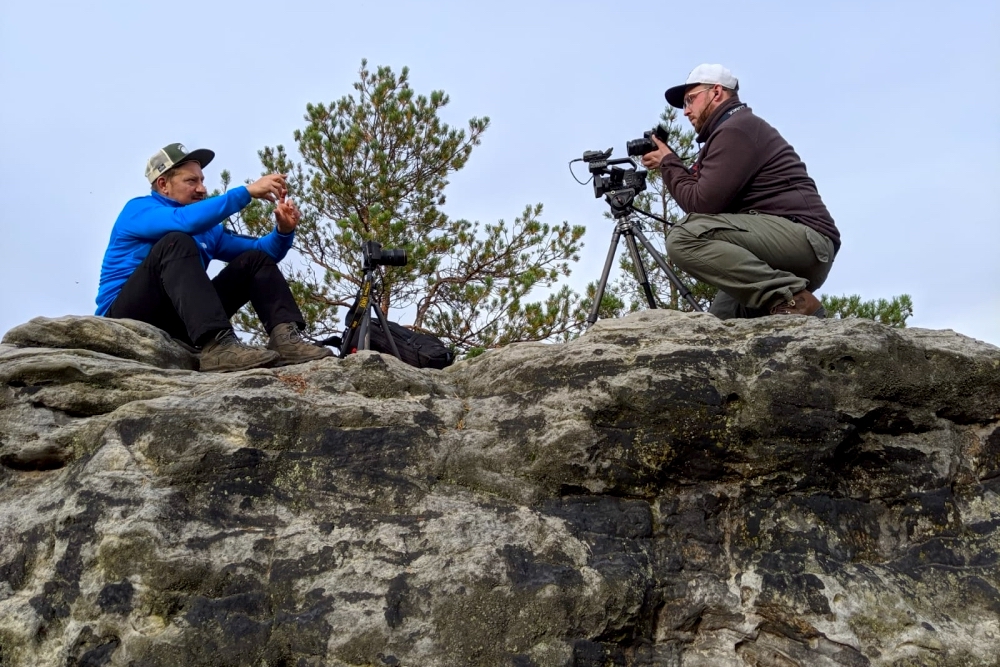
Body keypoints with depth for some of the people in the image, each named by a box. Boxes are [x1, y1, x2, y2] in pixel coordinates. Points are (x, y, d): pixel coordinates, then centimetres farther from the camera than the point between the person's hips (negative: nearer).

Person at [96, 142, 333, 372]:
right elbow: (186, 220, -24)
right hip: (127, 318, -6)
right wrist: (248, 191, -22)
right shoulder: (139, 209, -2)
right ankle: (218, 345, -47)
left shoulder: (207, 230, 19)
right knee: (176, 242, -29)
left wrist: (284, 230, -6)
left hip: (179, 324, 6)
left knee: (255, 260, -2)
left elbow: (261, 252, 16)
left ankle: (286, 338, -29)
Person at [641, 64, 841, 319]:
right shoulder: (735, 128, 25)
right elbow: (706, 196, 22)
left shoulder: (735, 128, -7)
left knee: (685, 237, -26)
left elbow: (702, 203, -15)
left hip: (806, 240, -10)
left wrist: (668, 163, 1)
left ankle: (792, 299, -24)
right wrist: (671, 164, 13)